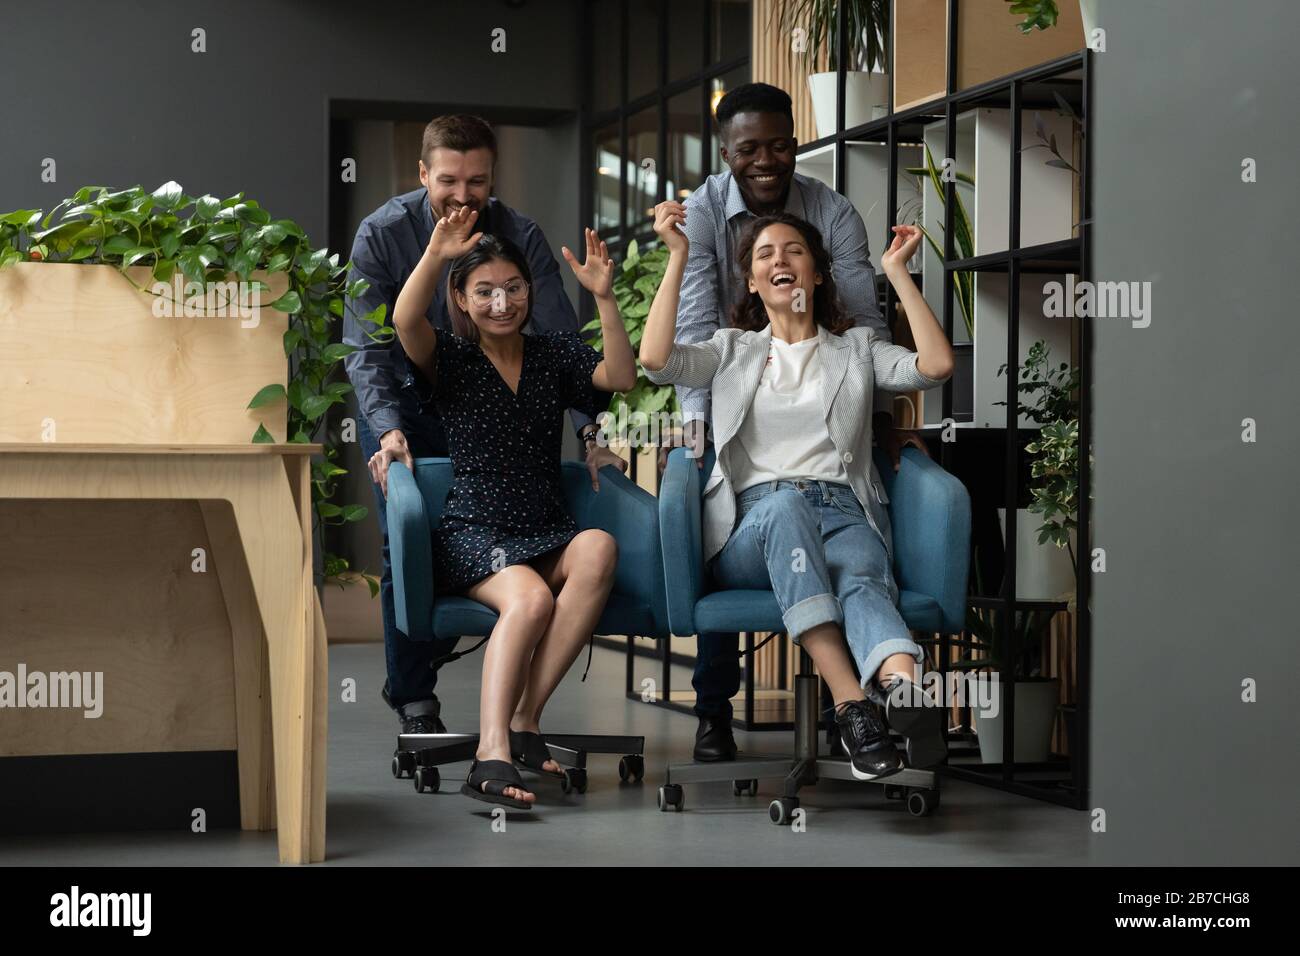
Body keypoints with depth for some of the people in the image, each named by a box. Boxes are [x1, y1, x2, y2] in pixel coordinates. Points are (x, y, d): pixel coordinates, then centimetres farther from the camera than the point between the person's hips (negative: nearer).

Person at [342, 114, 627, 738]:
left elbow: (562, 341, -17)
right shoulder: (383, 234, -19)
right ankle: (414, 700, 4)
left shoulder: (519, 237, -15)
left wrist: (588, 434, -28)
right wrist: (388, 429, -37)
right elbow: (366, 348, -21)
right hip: (402, 405, -2)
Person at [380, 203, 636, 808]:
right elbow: (404, 321, -18)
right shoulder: (450, 358, 4)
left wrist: (604, 299, -13)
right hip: (471, 535, -3)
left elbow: (621, 378, -2)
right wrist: (435, 255, -31)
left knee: (598, 548, -32)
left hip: (547, 535, 3)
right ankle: (493, 753, -43)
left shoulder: (555, 354, 14)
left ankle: (524, 717, -29)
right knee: (530, 597, -35)